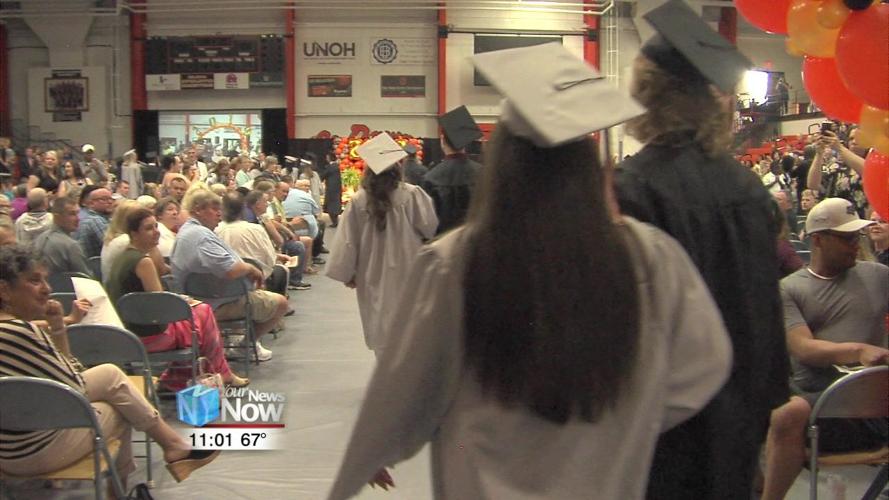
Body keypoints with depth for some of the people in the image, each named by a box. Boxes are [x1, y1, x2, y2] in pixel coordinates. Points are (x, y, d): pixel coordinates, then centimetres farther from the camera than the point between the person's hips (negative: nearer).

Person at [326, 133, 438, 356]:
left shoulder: (358, 201, -8)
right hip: (406, 275, -1)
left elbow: (347, 241, -4)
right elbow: (431, 228, -12)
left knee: (382, 335, 11)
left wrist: (348, 274, 7)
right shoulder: (412, 195, -13)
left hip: (374, 277, 1)